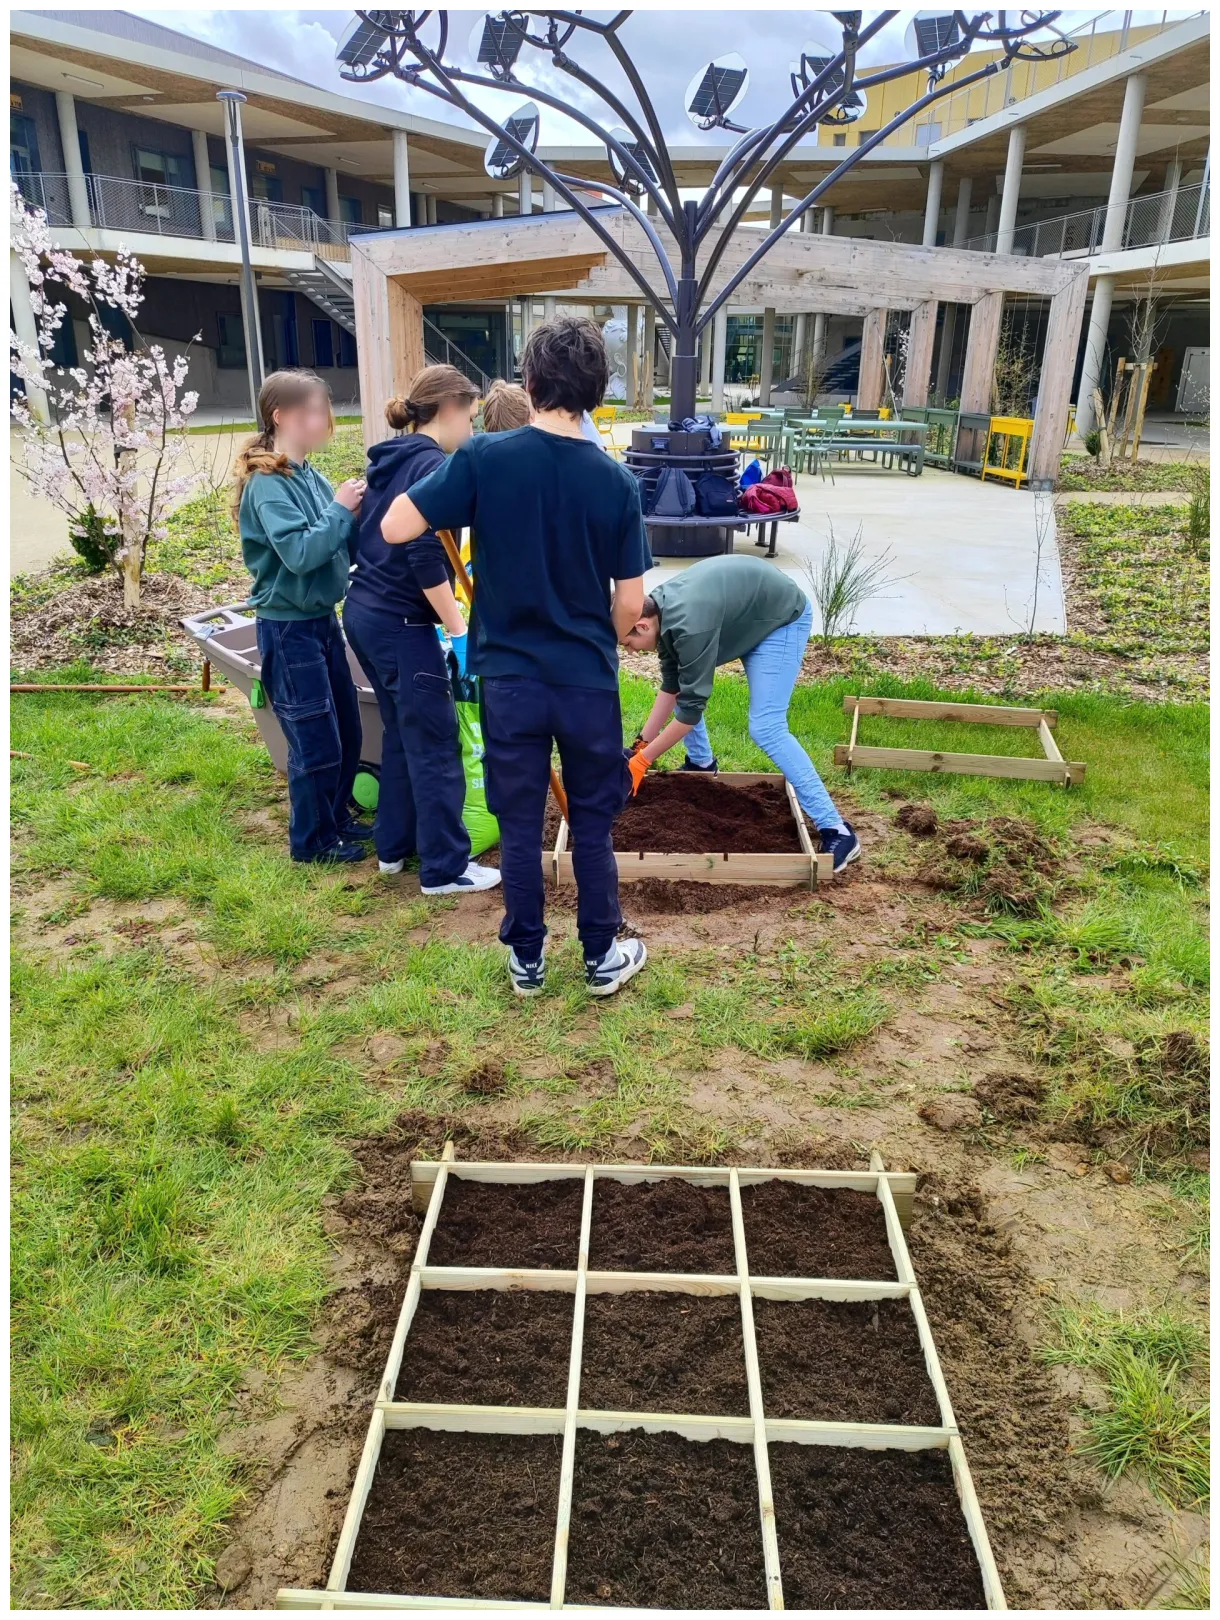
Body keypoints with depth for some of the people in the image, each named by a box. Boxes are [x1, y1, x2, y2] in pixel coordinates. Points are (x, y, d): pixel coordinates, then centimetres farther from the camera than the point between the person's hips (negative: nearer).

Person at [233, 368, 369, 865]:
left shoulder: (309, 475, 6)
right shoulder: (267, 484, -17)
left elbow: (342, 544, 10)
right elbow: (299, 552, -27)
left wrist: (356, 513, -7)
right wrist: (340, 509, -18)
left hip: (323, 620, 8)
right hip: (289, 628, -8)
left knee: (347, 730, 17)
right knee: (317, 741, 1)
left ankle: (337, 816, 35)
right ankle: (312, 839, 19)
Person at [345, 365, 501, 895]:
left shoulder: (388, 460, 13)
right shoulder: (434, 466, -14)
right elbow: (425, 559, -23)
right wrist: (460, 632, -19)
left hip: (364, 612, 10)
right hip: (401, 624, -10)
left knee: (402, 733, 20)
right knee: (436, 744, -1)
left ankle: (394, 845, 29)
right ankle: (446, 868, 8)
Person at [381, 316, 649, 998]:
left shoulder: (485, 457, -11)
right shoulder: (616, 480, -7)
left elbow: (394, 528, -10)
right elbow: (631, 605, -3)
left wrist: (444, 485, 8)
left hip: (510, 679, 0)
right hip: (589, 682, 0)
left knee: (521, 825, 13)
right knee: (593, 824, 14)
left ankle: (527, 959, 26)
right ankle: (603, 956, 26)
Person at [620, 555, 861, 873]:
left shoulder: (689, 625, -36)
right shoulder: (658, 609, -8)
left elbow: (691, 707, -30)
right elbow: (671, 685, 2)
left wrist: (642, 760, -22)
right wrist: (641, 744, 2)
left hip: (782, 618, -9)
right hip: (743, 613, 9)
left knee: (766, 727, -19)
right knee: (681, 680, 13)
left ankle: (836, 831, -18)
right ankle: (701, 764, 35)